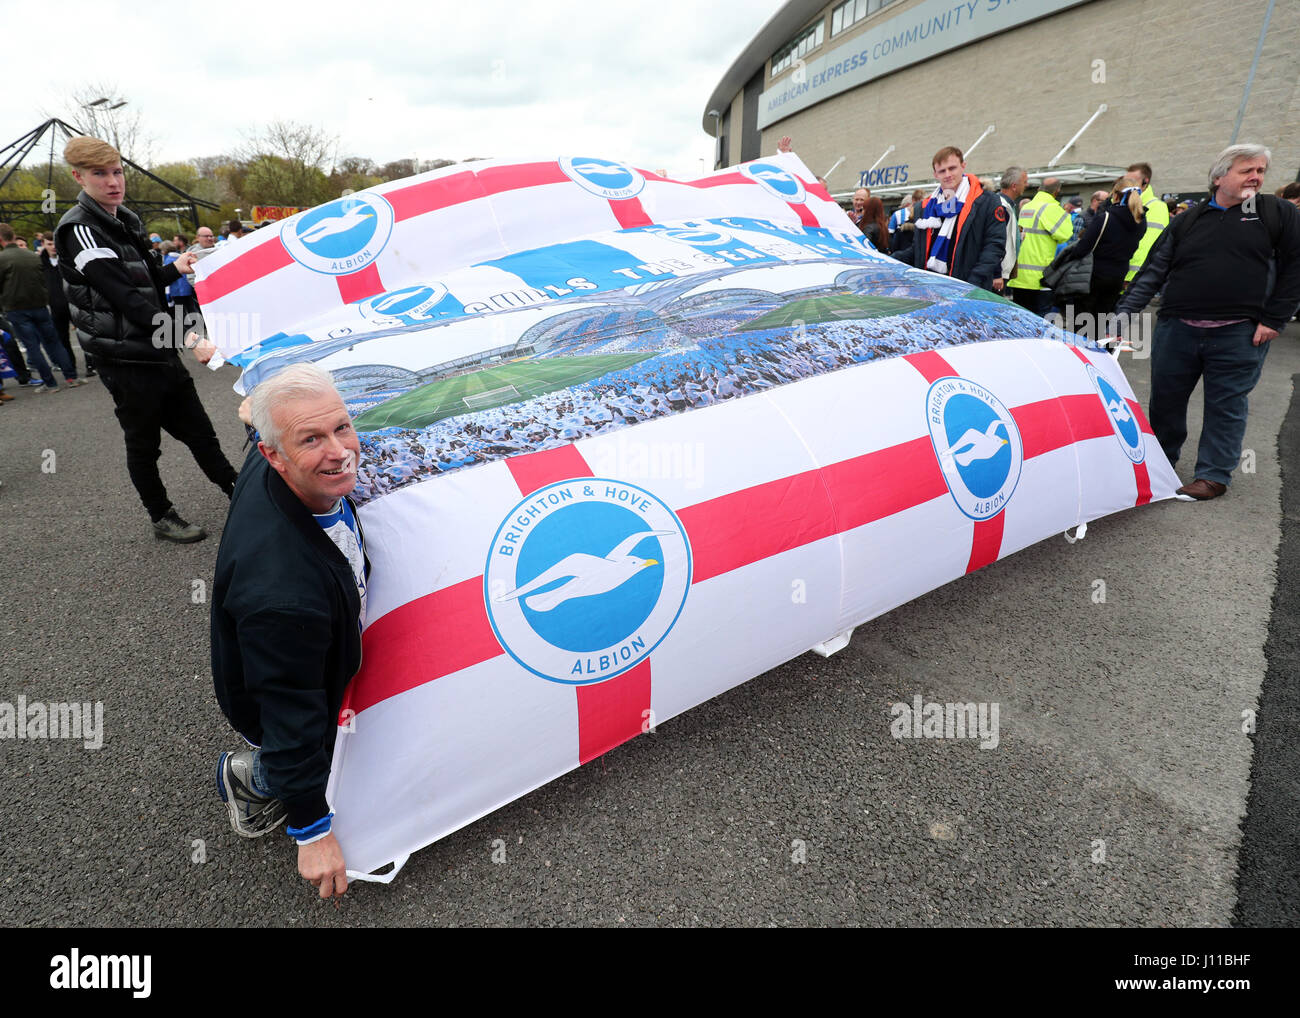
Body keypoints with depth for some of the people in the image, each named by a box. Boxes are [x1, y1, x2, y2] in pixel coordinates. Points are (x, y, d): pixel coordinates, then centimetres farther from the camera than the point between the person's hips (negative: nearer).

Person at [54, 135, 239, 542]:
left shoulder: (126, 221, 13)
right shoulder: (79, 230, -15)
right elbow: (124, 296, -26)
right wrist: (181, 334, -32)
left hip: (160, 352, 8)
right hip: (126, 360, -7)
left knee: (198, 430, 13)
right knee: (144, 445, 7)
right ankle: (163, 519, 20)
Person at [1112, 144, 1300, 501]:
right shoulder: (1188, 221, 10)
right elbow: (1154, 271, 7)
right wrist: (1125, 311, -4)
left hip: (1238, 336, -2)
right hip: (1176, 330, 2)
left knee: (1226, 404, 3)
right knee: (1165, 399, 8)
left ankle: (1214, 475, 14)